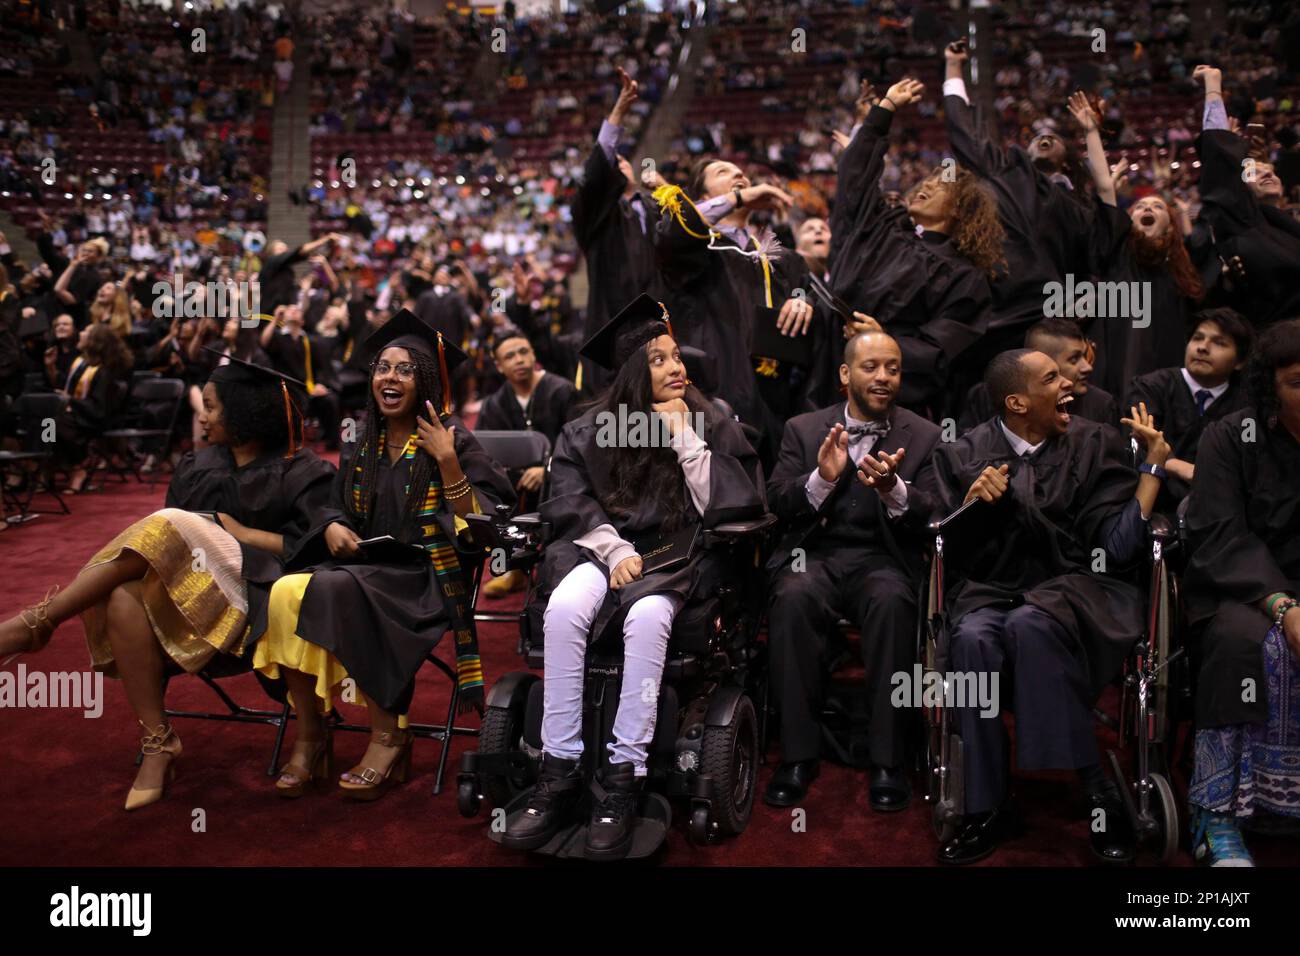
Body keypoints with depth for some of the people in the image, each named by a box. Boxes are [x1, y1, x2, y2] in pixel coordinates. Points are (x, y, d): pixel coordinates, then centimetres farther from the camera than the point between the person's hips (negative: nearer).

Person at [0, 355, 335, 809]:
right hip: (177, 590, 5)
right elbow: (161, 548, 18)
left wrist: (241, 532, -5)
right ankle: (158, 745, -29)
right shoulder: (197, 465, 24)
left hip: (250, 596, -5)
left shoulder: (304, 473, 7)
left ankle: (38, 622, -24)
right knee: (123, 600, -31)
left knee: (167, 527, -30)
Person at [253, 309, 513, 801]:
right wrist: (332, 527, 0)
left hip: (423, 577, -5)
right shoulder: (359, 450, 14)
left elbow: (476, 523, -9)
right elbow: (334, 507, 23)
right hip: (359, 568, 5)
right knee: (287, 592, -24)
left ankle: (389, 737, -21)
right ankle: (310, 735, -13)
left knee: (339, 593, -33)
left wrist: (448, 462, -20)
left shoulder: (454, 441, -1)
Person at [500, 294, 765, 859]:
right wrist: (615, 550, -15)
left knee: (647, 615, -37)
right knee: (565, 607, -34)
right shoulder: (586, 433, 11)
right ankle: (559, 776, -27)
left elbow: (725, 505, -2)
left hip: (677, 559, -1)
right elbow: (571, 504, 2)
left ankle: (623, 783, -30)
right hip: (602, 551, 1)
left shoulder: (710, 425, 9)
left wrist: (684, 436, -6)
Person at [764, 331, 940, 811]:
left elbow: (930, 516, -1)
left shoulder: (925, 436, 9)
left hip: (882, 559, 0)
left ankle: (888, 760, -23)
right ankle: (798, 754, -22)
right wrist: (821, 478, -17)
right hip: (813, 554, 1)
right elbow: (778, 502, 2)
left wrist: (893, 489, -23)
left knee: (892, 602, -35)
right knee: (793, 598, -33)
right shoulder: (804, 429, 11)